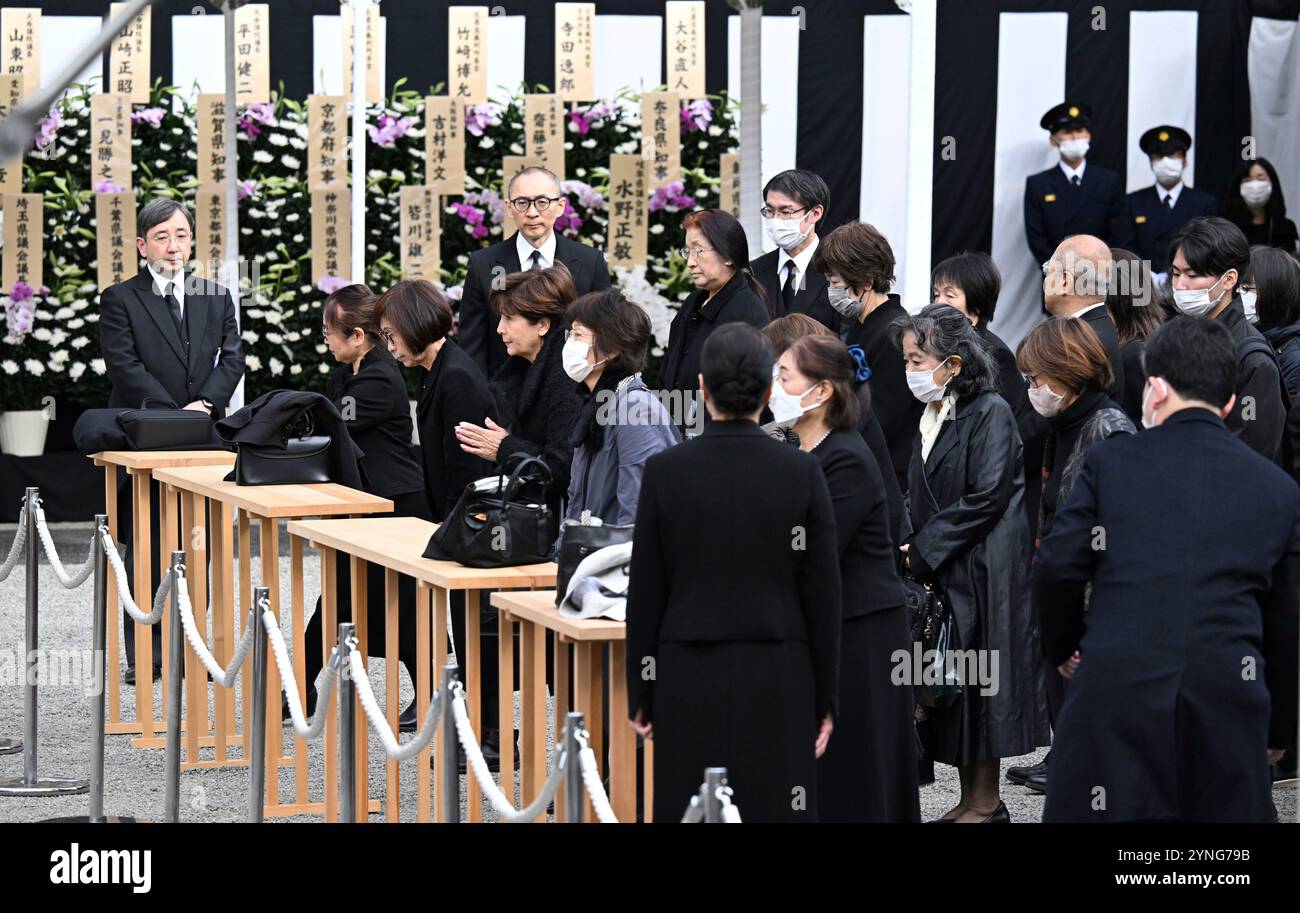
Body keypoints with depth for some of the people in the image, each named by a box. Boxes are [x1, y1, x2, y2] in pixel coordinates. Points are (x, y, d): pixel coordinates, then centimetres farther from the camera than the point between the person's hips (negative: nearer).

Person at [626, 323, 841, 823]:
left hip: (691, 678, 0)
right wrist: (825, 698, 6)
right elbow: (823, 594, -2)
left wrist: (640, 693, 7)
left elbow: (645, 593, -2)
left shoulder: (664, 471, -6)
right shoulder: (802, 471, -5)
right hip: (777, 678, 0)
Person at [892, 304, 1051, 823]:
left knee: (977, 682, -3)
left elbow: (986, 497, -19)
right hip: (939, 571, 8)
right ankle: (970, 798, 14)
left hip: (985, 570, -8)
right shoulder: (931, 418, 12)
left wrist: (922, 549, -16)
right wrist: (905, 542, -2)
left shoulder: (990, 413, -13)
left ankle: (985, 803, 4)